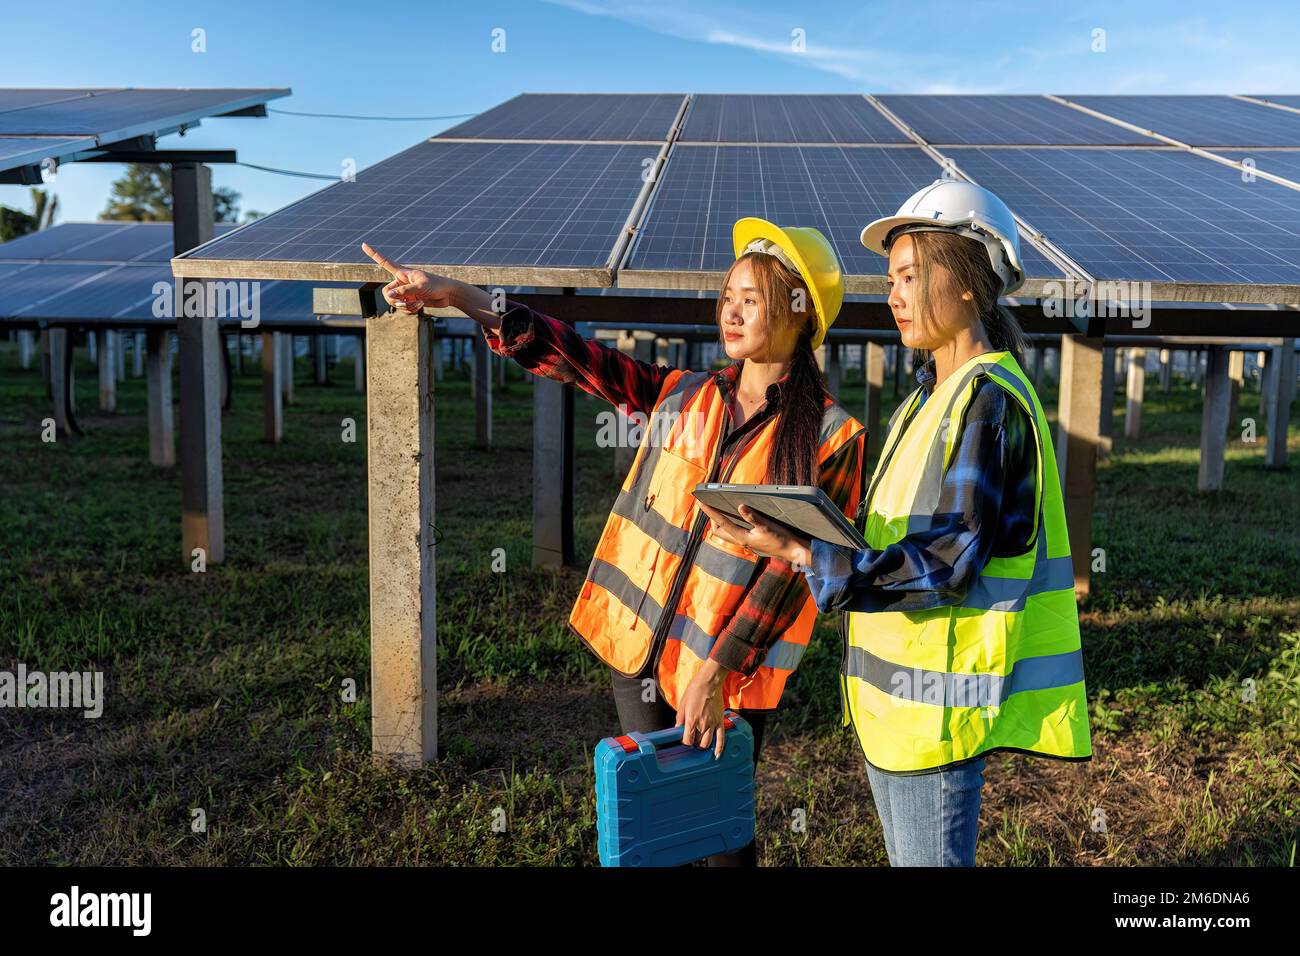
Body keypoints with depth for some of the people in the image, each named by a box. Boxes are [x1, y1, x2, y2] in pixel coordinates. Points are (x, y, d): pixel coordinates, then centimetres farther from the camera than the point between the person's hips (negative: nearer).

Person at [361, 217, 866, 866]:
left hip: (730, 673, -3)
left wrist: (717, 671, -17)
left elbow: (790, 566, -12)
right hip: (638, 645, 4)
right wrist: (455, 295, -9)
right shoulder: (683, 396, 3)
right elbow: (577, 358, -1)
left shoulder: (828, 438, -8)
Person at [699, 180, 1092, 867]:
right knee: (905, 854, 21)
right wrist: (809, 524, 2)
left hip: (939, 692, -10)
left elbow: (948, 561, -23)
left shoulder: (990, 400, -16)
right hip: (893, 688, 10)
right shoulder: (931, 397, 15)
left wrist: (802, 553, -26)